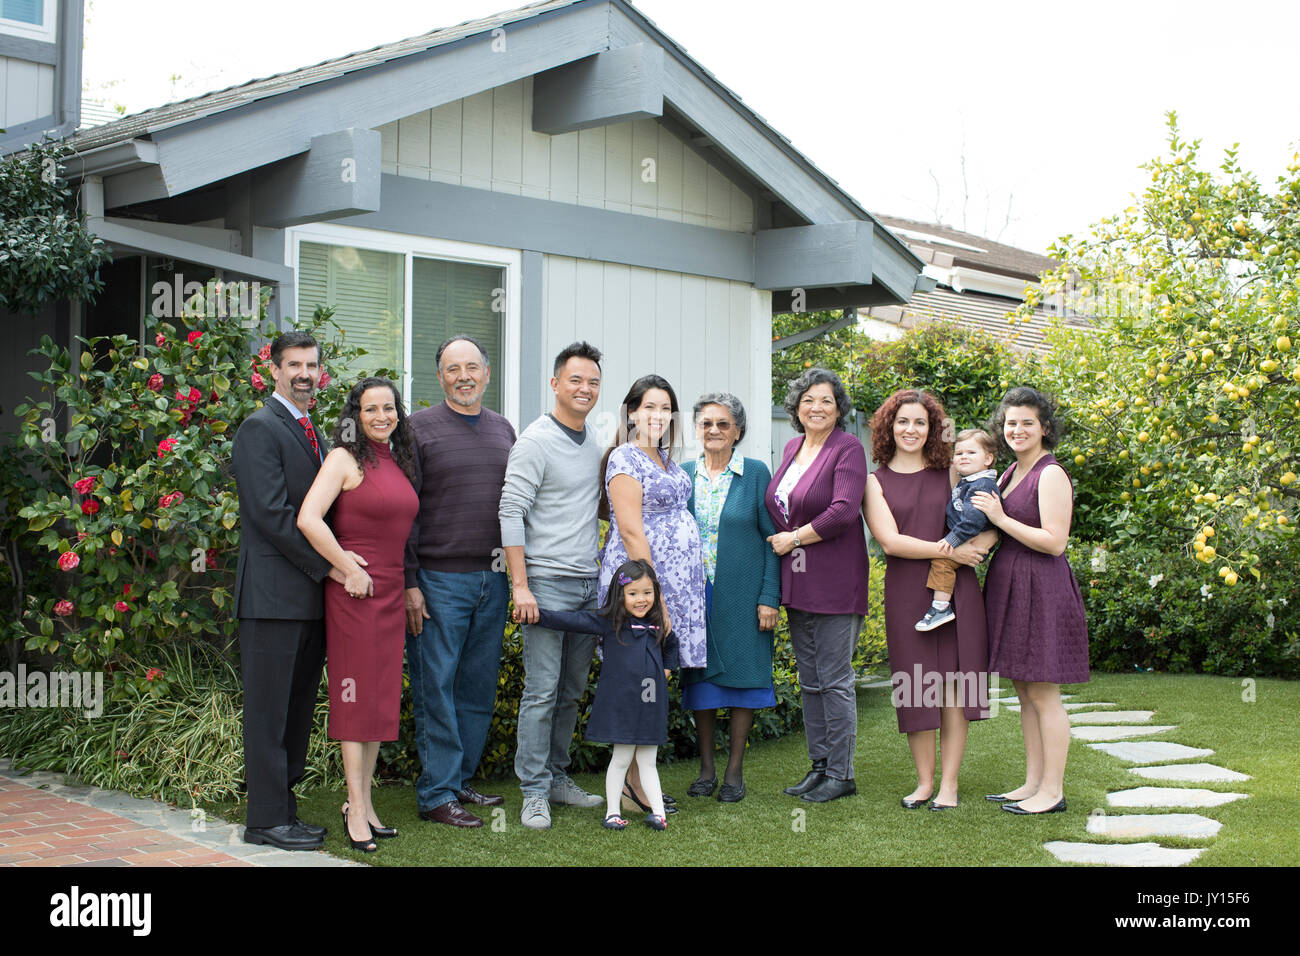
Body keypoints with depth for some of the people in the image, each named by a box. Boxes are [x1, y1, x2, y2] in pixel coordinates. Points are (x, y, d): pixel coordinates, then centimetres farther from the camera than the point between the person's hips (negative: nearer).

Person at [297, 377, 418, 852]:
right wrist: (349, 570, -14)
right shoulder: (345, 458, -8)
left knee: (382, 696, 10)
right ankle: (356, 808, 2)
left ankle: (365, 802, 19)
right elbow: (308, 519, -19)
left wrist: (409, 587, 14)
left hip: (391, 591, 7)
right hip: (355, 591, -7)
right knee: (356, 694, -3)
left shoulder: (397, 463, 14)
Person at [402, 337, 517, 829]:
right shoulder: (420, 428, -3)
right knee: (435, 687, -1)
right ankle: (437, 793, 5)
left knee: (479, 687, 10)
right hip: (439, 580, -5)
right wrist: (408, 581, -11)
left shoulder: (502, 430, 13)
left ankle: (460, 779, 21)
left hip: (492, 580, 5)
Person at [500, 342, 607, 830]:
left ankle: (557, 776, 22)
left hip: (589, 583, 7)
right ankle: (534, 791, 1)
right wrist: (520, 586, -17)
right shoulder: (535, 442, -9)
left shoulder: (595, 441, 13)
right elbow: (511, 512, -12)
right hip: (547, 583, -7)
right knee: (542, 690, -5)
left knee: (572, 690, 12)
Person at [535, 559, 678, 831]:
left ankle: (658, 811, 9)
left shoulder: (657, 626, 10)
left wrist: (667, 669, 18)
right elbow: (574, 620, -11)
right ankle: (612, 811, 12)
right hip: (621, 703, -4)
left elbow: (671, 645, 32)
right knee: (621, 759, 2)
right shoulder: (609, 622, -5)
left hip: (651, 705, 4)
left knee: (647, 762, 9)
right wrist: (538, 614, -18)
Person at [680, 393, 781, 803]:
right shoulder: (684, 474, 7)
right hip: (695, 593, 3)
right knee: (700, 674, 6)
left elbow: (771, 538, -2)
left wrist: (769, 597, -9)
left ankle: (734, 772, 11)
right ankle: (706, 768, 17)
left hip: (741, 593, -2)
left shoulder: (755, 473, -1)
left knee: (742, 672, 1)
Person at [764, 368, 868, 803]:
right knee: (809, 681, 13)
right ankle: (819, 765, 22)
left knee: (834, 680, -2)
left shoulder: (848, 449, -10)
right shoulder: (793, 446, 12)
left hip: (835, 583, -8)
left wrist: (794, 539, -12)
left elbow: (843, 511, -20)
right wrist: (783, 541, 6)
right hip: (797, 583, 8)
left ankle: (841, 773, 6)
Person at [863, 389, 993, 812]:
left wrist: (977, 545, -11)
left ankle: (949, 784, 3)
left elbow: (989, 521, 10)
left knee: (952, 685, -2)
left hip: (955, 588, 0)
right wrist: (949, 550, -10)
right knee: (916, 689, 1)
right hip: (905, 592, 0)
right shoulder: (876, 481, 6)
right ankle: (924, 781, 12)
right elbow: (890, 540, -5)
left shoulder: (950, 473, 10)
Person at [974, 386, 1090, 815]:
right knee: (1024, 691, 13)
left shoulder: (1051, 474, -12)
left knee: (1043, 694, -4)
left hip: (1042, 590, -9)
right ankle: (1033, 783, 20)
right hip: (1011, 587, 9)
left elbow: (1055, 541, -19)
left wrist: (1000, 519, -17)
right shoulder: (1010, 473, 15)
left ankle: (1052, 791, 2)